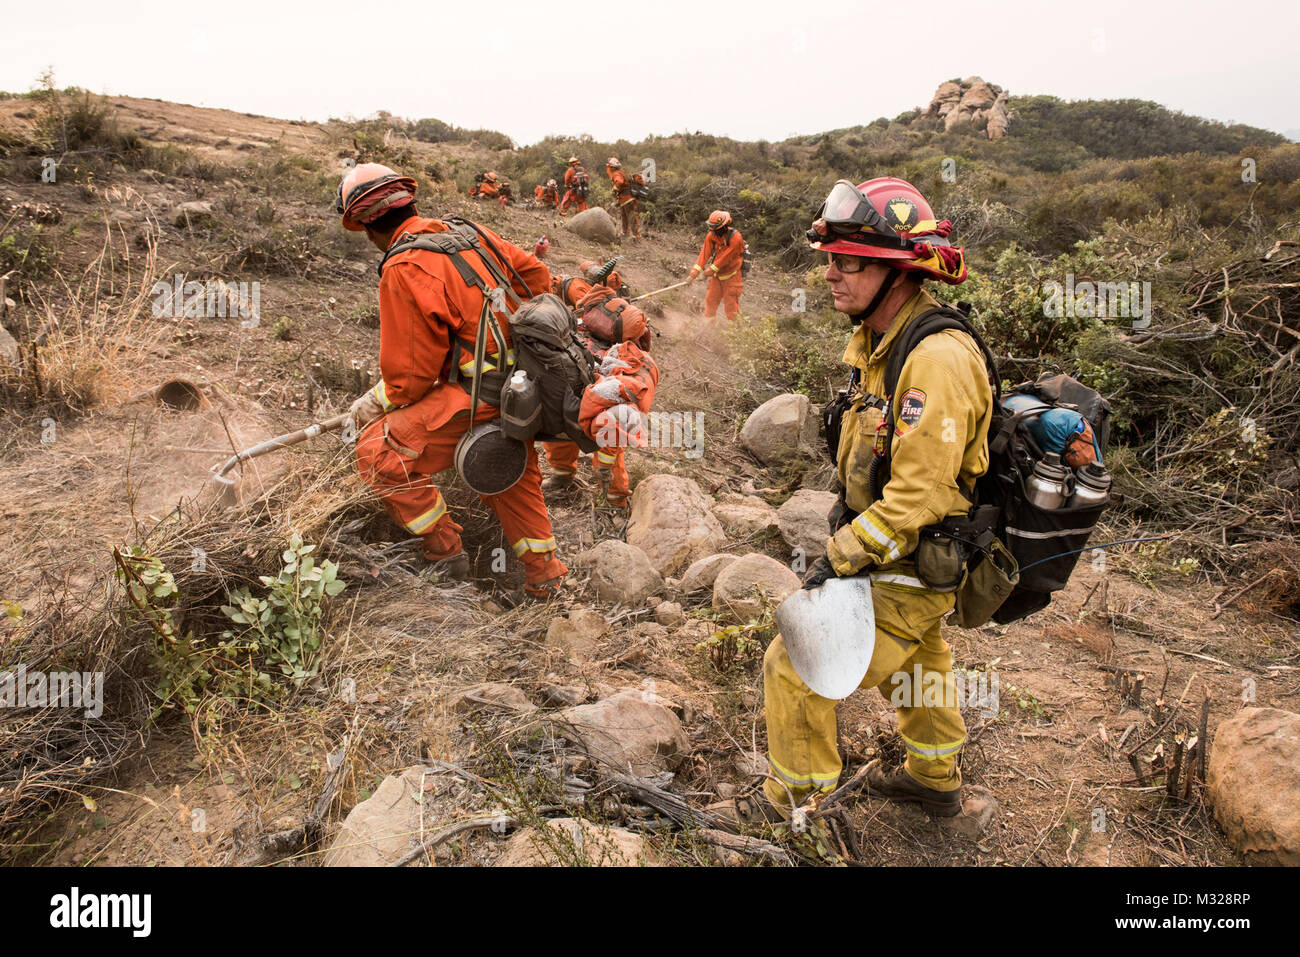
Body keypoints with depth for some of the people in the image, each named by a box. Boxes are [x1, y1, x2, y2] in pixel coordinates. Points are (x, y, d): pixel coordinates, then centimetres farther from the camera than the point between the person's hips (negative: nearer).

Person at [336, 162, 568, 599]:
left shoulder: (404, 269, -16)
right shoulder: (469, 233, 7)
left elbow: (411, 372, -14)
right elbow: (536, 274, 19)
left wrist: (375, 403, 4)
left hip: (480, 397, -9)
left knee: (377, 452, -2)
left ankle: (444, 550, 9)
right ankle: (544, 575, 40)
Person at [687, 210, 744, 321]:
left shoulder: (735, 238, -25)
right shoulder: (712, 235, -7)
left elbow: (724, 259, -23)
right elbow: (705, 254, -9)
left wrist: (708, 272, -19)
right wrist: (694, 273, -17)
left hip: (731, 276, -6)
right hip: (716, 275, 6)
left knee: (731, 304, -3)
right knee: (710, 300, 12)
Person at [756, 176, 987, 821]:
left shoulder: (936, 361, -31)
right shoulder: (878, 340, 1)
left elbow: (920, 496, -32)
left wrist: (841, 557, -24)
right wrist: (849, 499, 10)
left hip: (906, 570, -10)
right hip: (901, 550, 10)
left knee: (795, 666, -2)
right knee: (916, 665, 28)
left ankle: (793, 810, 19)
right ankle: (936, 782, 52)